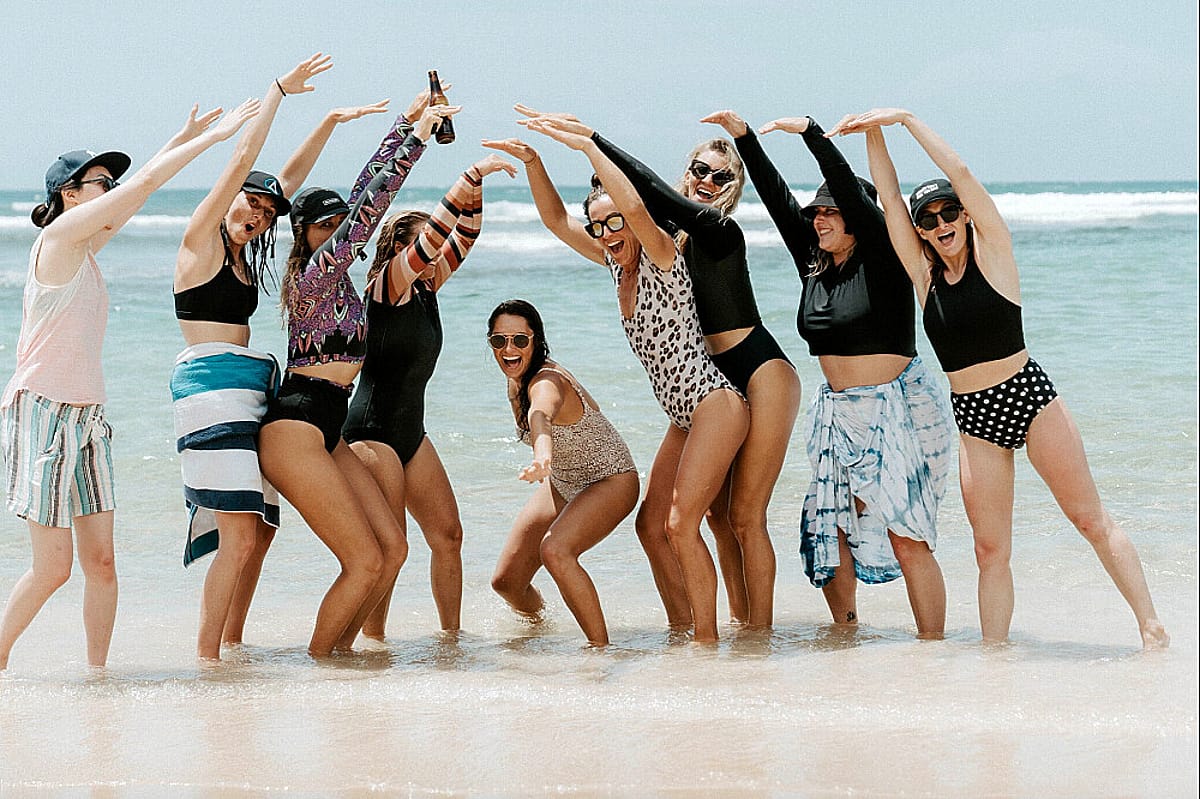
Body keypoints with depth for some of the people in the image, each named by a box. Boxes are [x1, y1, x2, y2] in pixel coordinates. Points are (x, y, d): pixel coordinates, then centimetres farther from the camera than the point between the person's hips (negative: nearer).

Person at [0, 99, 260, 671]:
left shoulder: (84, 250, 14)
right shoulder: (60, 234, -9)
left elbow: (139, 190, 27)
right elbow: (144, 183, -10)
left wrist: (183, 137, 29)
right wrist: (214, 136, -6)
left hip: (86, 419, 8)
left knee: (100, 562, 2)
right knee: (52, 567, -6)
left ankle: (97, 671, 8)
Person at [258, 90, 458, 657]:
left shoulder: (337, 275, 10)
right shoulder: (315, 277, -13)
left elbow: (364, 194, 15)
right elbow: (368, 208, -21)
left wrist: (407, 121, 14)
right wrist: (416, 138, -21)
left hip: (326, 434, 10)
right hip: (294, 433, -10)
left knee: (393, 549, 6)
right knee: (365, 561, -9)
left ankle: (337, 651, 15)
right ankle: (317, 664, 4)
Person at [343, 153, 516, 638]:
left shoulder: (424, 288, 10)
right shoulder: (388, 283, -10)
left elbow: (462, 237, 12)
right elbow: (433, 235, -23)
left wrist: (475, 189, -3)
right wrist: (473, 176, -25)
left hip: (411, 431, 9)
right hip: (372, 431, -9)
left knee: (447, 535, 7)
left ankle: (451, 633, 15)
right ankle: (372, 642, -1)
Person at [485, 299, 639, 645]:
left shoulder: (546, 382, -32)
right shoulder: (516, 383, -7)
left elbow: (540, 415, -58)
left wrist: (542, 457, -77)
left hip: (611, 482, -8)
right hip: (563, 485, 8)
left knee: (554, 551, -35)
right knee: (506, 580, 2)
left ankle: (602, 645, -24)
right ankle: (536, 619, 36)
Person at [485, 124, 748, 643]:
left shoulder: (662, 257, -11)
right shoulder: (617, 264, 11)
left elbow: (634, 206, -31)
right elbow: (556, 220, 12)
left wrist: (587, 146, -28)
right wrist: (533, 163, -2)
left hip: (715, 405, -10)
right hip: (685, 416, 10)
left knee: (681, 524, -15)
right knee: (651, 525, 9)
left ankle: (707, 638, -10)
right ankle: (681, 631, 16)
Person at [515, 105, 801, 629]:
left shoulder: (719, 231, -13)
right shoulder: (676, 232, 11)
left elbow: (653, 190, -23)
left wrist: (589, 137, -23)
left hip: (762, 376, -9)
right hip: (715, 383, 9)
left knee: (745, 516, -9)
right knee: (719, 515, 9)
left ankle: (760, 631, -4)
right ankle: (740, 623, 17)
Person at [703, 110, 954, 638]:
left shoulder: (881, 262, -8)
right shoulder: (814, 267, 10)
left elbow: (851, 192, -20)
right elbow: (777, 199, 8)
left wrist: (810, 133, -22)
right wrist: (743, 138, 4)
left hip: (899, 411, -7)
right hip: (837, 412, 7)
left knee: (907, 537, -10)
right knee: (829, 529, 5)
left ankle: (933, 648, -6)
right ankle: (846, 636, 20)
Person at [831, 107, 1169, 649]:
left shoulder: (993, 251, -4)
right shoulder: (925, 274, 7)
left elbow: (960, 173, -12)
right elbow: (889, 196, 4)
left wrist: (905, 118, -9)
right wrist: (874, 133, -4)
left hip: (1030, 399, -4)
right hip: (974, 419, 4)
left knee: (1092, 521, -1)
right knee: (990, 549, 3)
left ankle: (1151, 626, 2)